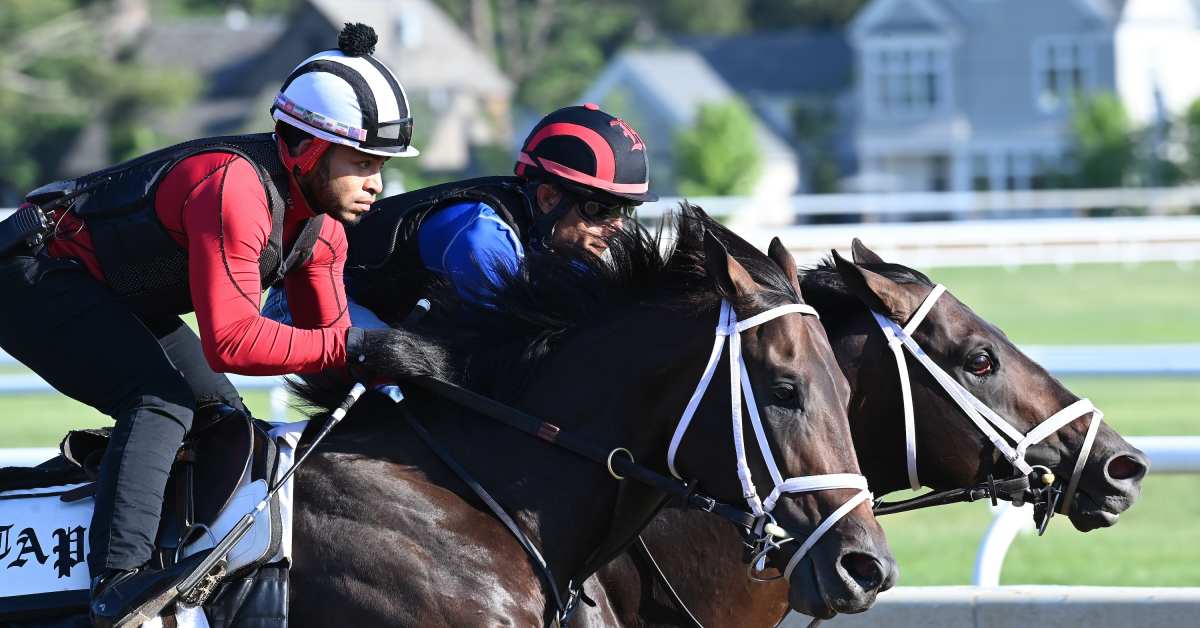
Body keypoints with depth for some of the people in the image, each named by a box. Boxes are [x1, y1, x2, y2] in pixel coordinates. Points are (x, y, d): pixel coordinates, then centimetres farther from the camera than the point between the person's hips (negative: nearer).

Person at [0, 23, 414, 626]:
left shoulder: (323, 222, -2)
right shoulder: (234, 188, -33)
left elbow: (327, 331, 4)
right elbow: (231, 341, -36)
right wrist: (350, 346, -34)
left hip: (120, 302, 11)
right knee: (160, 398, -28)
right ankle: (116, 579, -38)